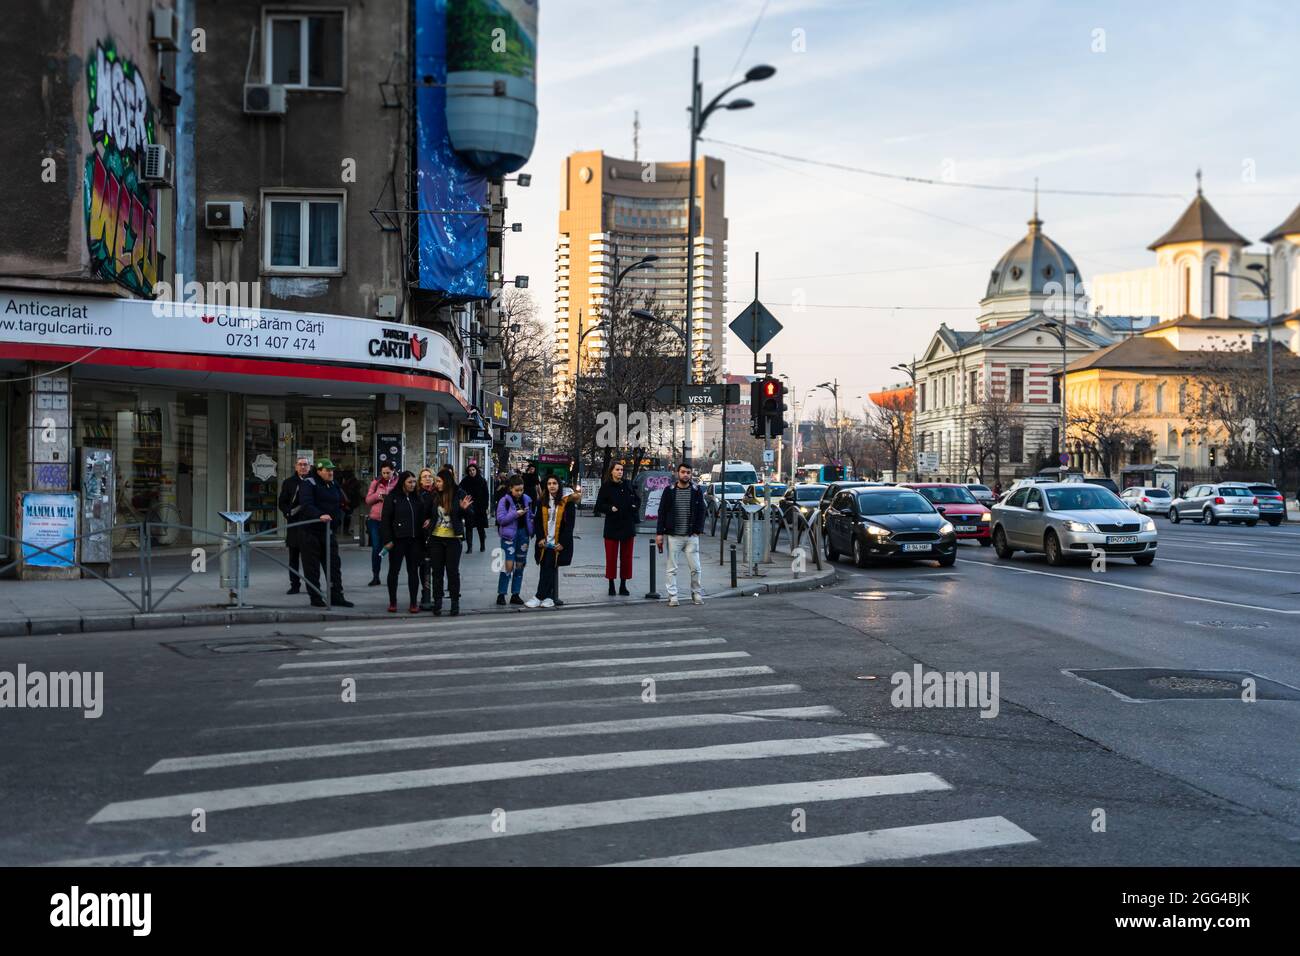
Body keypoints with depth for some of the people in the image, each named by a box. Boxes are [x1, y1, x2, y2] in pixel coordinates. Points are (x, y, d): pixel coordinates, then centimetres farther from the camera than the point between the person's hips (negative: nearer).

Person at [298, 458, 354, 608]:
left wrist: (338, 519, 6)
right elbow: (306, 505, -23)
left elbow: (340, 505, 23)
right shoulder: (309, 484, -9)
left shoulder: (334, 486, 14)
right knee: (312, 566, 0)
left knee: (334, 565, 7)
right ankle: (315, 598, 7)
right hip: (311, 531, -7)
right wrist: (320, 516, -37)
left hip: (330, 531, 7)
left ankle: (336, 596, 12)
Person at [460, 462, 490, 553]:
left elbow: (486, 495, 2)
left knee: (481, 527, 9)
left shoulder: (482, 481, 1)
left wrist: (486, 507, -2)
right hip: (469, 507, 0)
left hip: (480, 508, 0)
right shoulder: (465, 481, 0)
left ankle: (483, 545, 26)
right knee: (469, 528, -5)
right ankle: (469, 547, -3)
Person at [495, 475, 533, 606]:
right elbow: (500, 519, -12)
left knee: (520, 564, 8)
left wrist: (531, 529, 3)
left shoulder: (526, 500, 7)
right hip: (509, 535, -5)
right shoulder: (505, 501, -7)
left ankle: (515, 594, 16)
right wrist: (516, 514, -21)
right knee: (508, 564, -11)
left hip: (523, 533, 5)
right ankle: (501, 594, -3)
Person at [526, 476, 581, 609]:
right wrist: (541, 538, -4)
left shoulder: (567, 502, -3)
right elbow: (537, 522, 10)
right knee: (551, 569, 4)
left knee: (547, 569, -11)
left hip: (558, 544, -4)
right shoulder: (542, 502, 9)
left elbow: (569, 524, -5)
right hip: (545, 543, 4)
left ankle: (539, 597, -9)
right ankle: (553, 598, 8)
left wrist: (562, 543, -11)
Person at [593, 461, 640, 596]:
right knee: (611, 556, 0)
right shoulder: (606, 487, -2)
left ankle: (623, 585, 13)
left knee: (626, 556, 6)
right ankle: (611, 585, 8)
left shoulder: (628, 485, 9)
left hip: (628, 526, 3)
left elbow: (637, 500, 20)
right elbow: (599, 506, -2)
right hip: (612, 526, -3)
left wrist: (635, 507, 0)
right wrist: (610, 508, -18)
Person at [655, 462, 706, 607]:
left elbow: (701, 512, 5)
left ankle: (697, 594, 16)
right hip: (673, 536, 0)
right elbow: (662, 512, 3)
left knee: (695, 568, 2)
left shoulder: (696, 490, 4)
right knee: (672, 568, 2)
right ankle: (672, 596, 8)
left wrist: (698, 530, -5)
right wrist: (659, 533, -3)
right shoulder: (669, 491, 3)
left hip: (692, 536, 0)